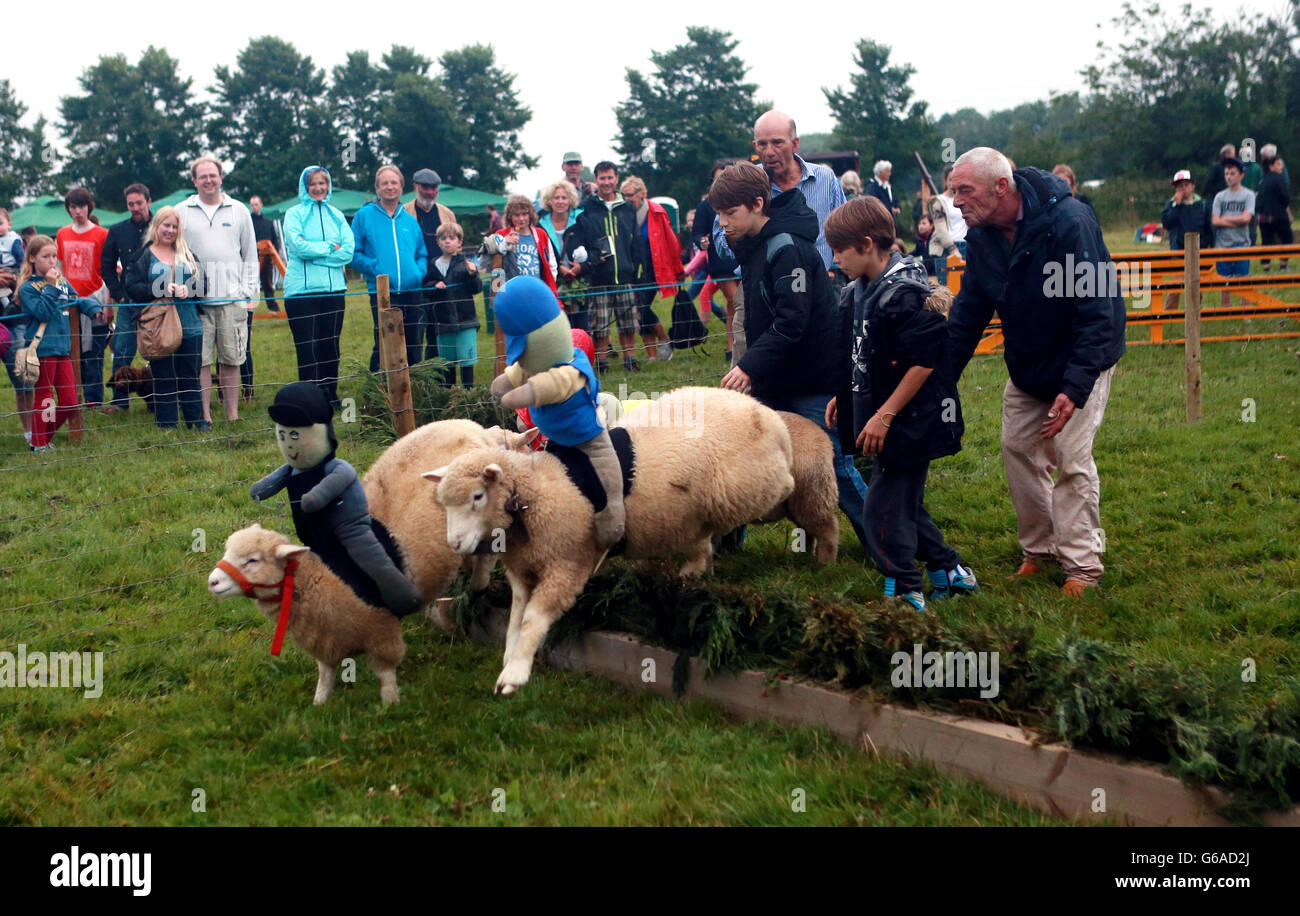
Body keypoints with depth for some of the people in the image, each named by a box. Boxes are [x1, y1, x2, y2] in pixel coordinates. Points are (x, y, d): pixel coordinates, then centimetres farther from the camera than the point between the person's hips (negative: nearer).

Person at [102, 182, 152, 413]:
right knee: (121, 351, -1)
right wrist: (118, 294, 3)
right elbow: (106, 266, 14)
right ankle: (120, 399, 8)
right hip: (129, 302, 2)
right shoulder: (117, 232, 7)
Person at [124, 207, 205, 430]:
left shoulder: (187, 254, 14)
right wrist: (159, 290, -19)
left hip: (189, 326, 3)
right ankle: (166, 424, 9)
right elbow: (132, 287, -6)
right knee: (163, 377, 2)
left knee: (191, 375, 7)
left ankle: (197, 420, 15)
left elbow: (200, 283, 7)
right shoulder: (143, 255, 3)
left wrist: (188, 290, -14)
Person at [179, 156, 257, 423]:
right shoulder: (182, 212, 7)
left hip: (232, 299, 1)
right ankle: (205, 417, 2)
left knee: (231, 361, 3)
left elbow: (250, 256, 14)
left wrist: (249, 292, 7)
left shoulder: (239, 211, 10)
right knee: (200, 361, -2)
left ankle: (233, 416, 10)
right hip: (196, 300, -1)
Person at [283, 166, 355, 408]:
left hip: (334, 288, 4)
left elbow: (348, 251, 0)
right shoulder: (295, 214, 3)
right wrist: (329, 247, -5)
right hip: (302, 289, -3)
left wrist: (314, 252, -8)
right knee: (307, 347, -4)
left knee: (331, 345, 6)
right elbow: (298, 246, -13)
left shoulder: (336, 215, 14)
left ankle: (331, 396, 16)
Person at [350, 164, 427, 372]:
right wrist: (375, 268, -14)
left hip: (412, 291, 4)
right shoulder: (364, 216, 4)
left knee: (413, 348, 8)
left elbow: (423, 254, 20)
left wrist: (419, 272, 0)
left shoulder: (410, 220, 15)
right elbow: (354, 254, 0)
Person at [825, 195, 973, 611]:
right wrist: (842, 396, 14)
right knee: (906, 505, 18)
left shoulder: (903, 295, -21)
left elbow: (925, 362, -23)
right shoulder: (858, 293, 8)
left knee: (883, 508, -5)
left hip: (909, 423, -10)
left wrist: (885, 415, -22)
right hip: (880, 420, 10)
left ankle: (903, 593, 6)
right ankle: (948, 570, 31)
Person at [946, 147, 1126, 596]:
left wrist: (1074, 388, -34)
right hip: (1027, 365, 7)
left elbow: (1096, 312, -29)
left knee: (1071, 457, -11)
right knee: (1017, 449, 6)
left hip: (1082, 359, -7)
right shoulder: (981, 237, -9)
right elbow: (967, 313, 1)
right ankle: (1038, 550, 20)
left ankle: (1082, 567, -2)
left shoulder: (1068, 221, -30)